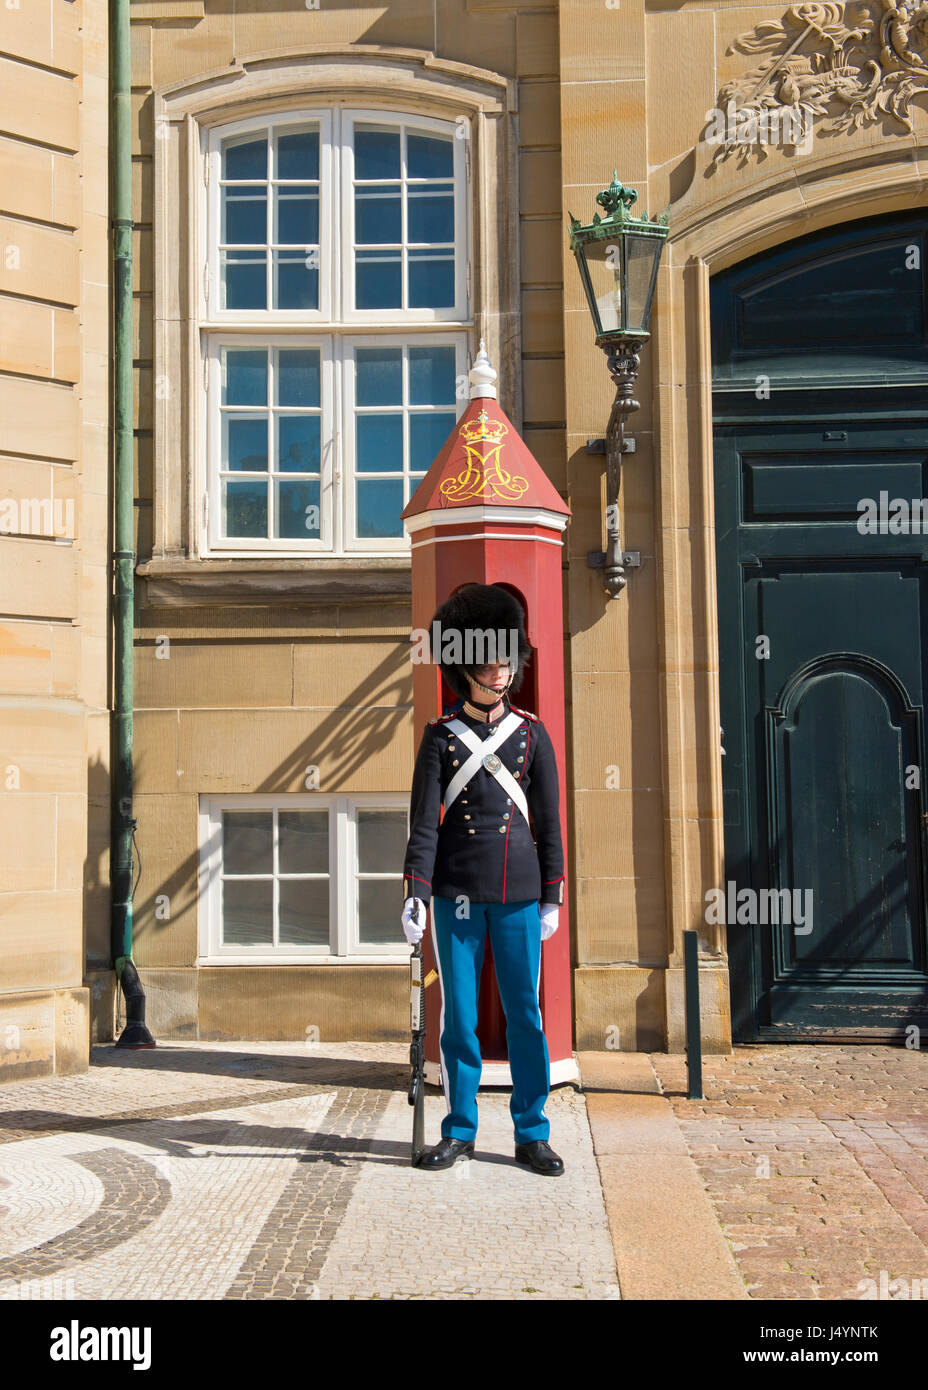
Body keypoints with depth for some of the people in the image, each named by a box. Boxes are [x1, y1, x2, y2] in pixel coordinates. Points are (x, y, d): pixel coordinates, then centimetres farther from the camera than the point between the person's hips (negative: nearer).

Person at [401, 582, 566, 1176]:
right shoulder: (441, 736, 2)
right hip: (458, 893, -1)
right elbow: (424, 820, -3)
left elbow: (548, 820, 6)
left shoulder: (532, 734, 6)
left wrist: (552, 897, 2)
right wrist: (417, 894, -13)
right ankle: (460, 1130, 19)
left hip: (519, 893, 1)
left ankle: (532, 1134, 16)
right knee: (459, 1015, 6)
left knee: (525, 1013, 5)